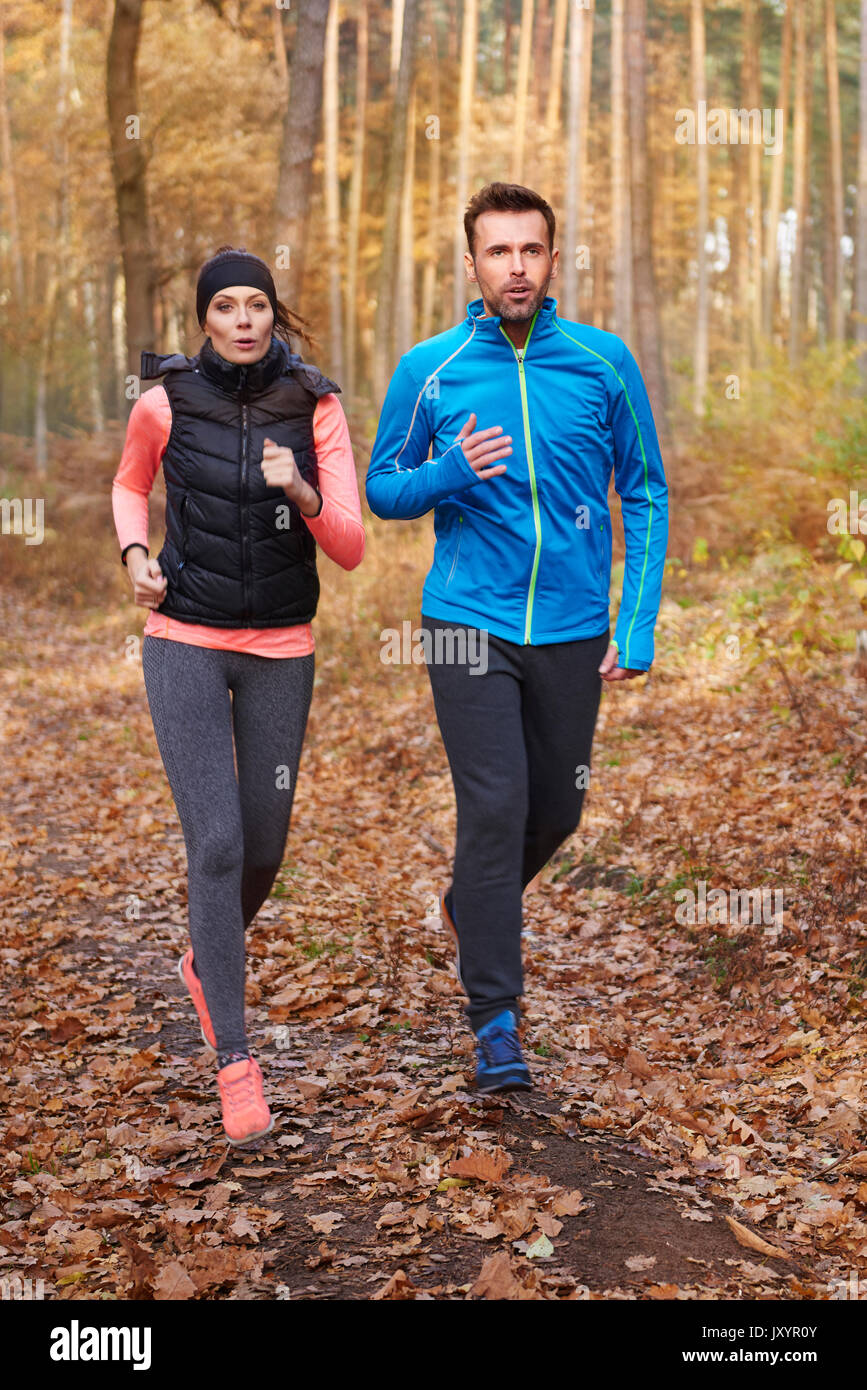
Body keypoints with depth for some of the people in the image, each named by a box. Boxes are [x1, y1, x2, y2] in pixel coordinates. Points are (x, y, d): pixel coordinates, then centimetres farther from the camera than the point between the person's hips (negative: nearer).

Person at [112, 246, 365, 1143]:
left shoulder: (317, 409, -5)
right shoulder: (165, 402, -5)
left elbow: (350, 550, -8)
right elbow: (130, 484, 15)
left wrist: (301, 493, -27)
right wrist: (135, 556, -4)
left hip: (279, 652, 2)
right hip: (184, 643, -2)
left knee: (262, 849, 11)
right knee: (215, 843, -14)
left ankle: (206, 960, 44)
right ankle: (236, 1061, -4)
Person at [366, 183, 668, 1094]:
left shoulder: (605, 363, 0)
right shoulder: (428, 370, -1)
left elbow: (645, 496, 5)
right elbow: (381, 489, 7)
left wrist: (637, 626, -3)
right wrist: (448, 473, -15)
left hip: (573, 631, 2)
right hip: (469, 625, -2)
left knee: (556, 811, 14)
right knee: (494, 808, -9)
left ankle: (467, 908, 45)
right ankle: (495, 1020, 2)